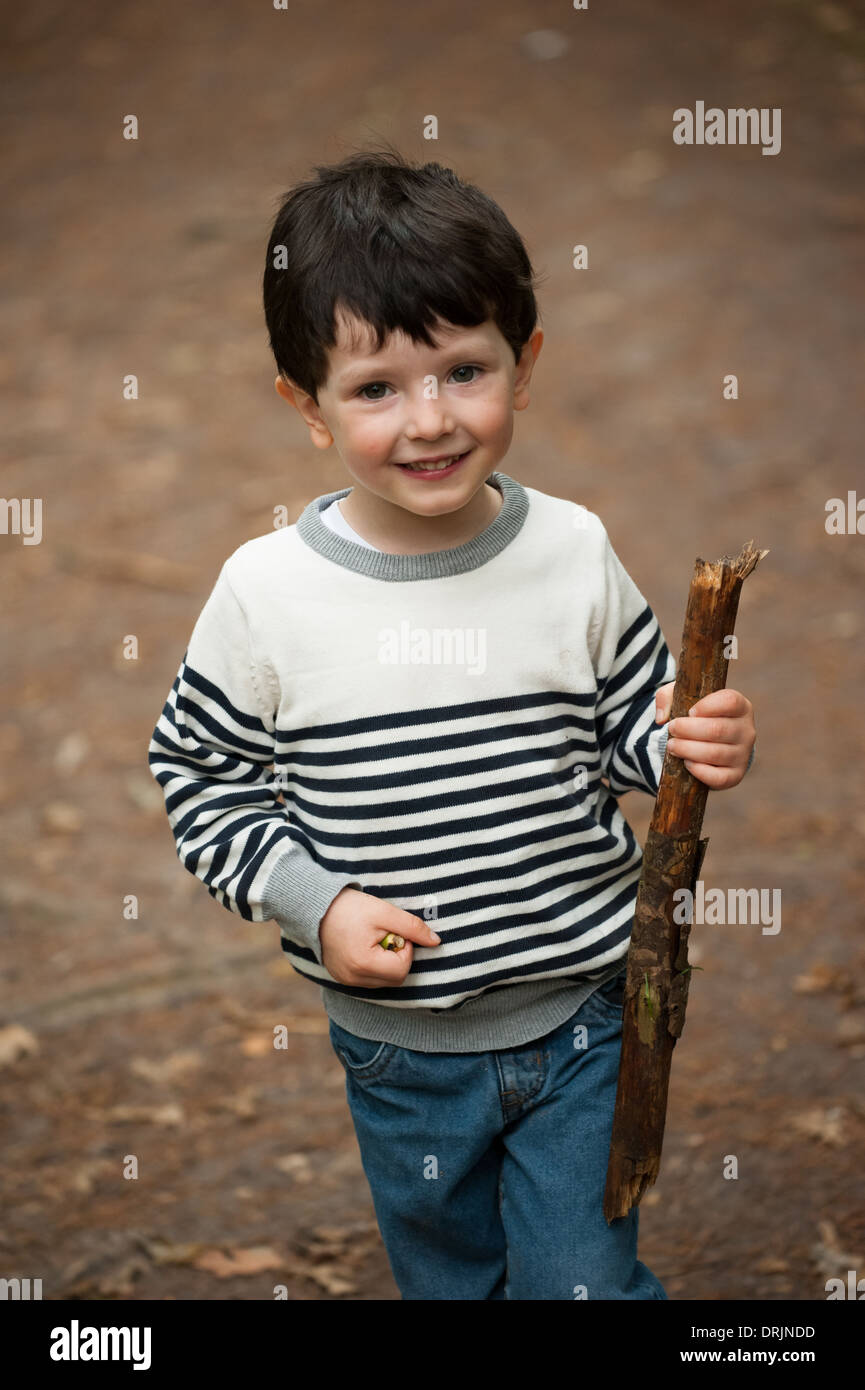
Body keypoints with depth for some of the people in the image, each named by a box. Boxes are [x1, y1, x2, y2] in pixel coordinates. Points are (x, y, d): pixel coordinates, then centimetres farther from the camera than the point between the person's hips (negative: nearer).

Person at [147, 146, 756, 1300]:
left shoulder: (574, 555, -11)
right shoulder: (269, 592, -15)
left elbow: (634, 725, 2)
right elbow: (198, 771, -4)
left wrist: (696, 746, -20)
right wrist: (313, 902, -15)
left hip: (579, 1020, 0)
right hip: (398, 1047, 1)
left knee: (583, 1283, 10)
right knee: (449, 1279, 23)